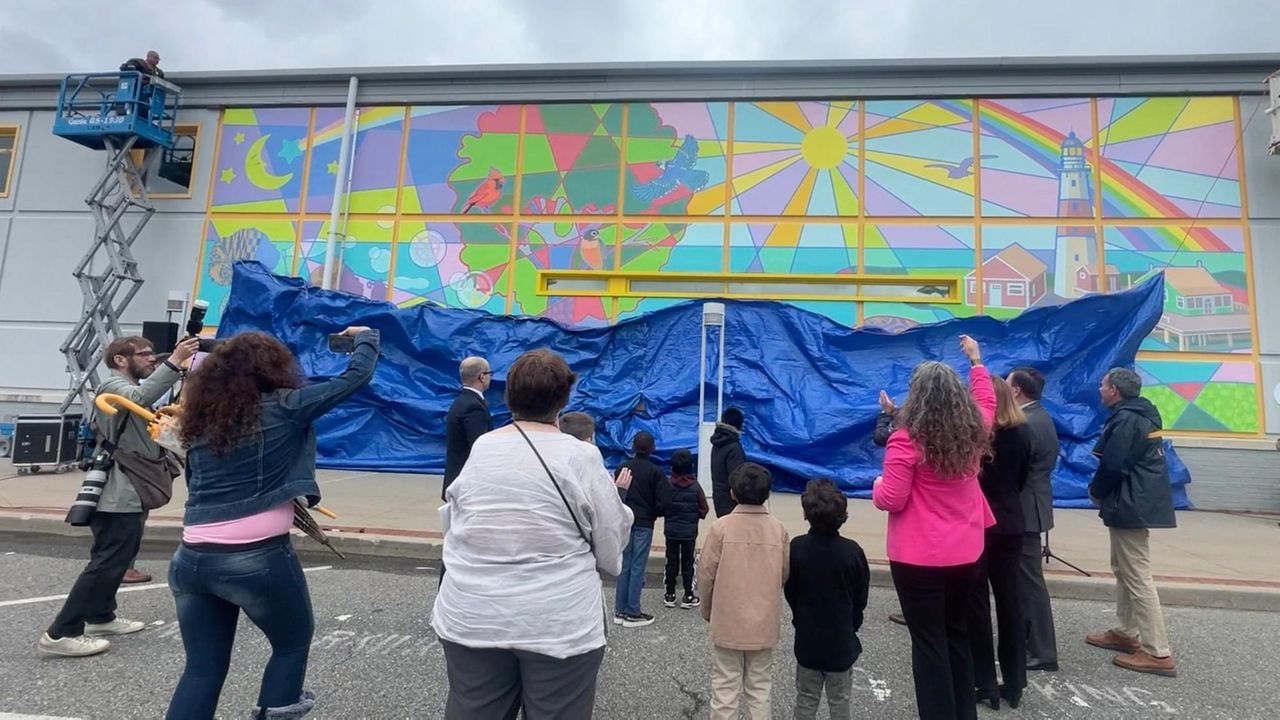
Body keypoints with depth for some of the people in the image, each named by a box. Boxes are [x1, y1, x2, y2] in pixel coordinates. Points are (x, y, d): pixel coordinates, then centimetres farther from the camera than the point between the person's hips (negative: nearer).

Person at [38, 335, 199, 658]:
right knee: (108, 561, -9)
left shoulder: (129, 387, 22)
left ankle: (100, 617, 31)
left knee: (117, 558, 20)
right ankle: (61, 633, -3)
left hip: (127, 493, 11)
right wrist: (174, 362, -42)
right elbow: (140, 396, -35)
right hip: (117, 495, -11)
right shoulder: (113, 384, -12)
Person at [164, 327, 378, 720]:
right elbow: (356, 376, 0)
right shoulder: (284, 408, -6)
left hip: (191, 559, 6)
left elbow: (198, 484, 19)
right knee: (294, 641, 21)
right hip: (258, 558, -6)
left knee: (203, 668, 17)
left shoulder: (200, 420, 10)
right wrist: (365, 336, 18)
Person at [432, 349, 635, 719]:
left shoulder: (478, 449, 1)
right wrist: (614, 498, 13)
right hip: (558, 623, -3)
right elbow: (611, 548, -6)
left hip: (472, 618, 4)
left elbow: (458, 526, 9)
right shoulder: (581, 457, -11)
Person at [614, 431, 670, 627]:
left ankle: (620, 611, 15)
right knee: (637, 568, 1)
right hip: (644, 524, -4)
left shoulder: (623, 468, 1)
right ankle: (632, 613, 5)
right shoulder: (655, 472, -9)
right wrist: (654, 514, 5)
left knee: (624, 566, 11)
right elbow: (663, 502, -14)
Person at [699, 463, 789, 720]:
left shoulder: (721, 527, -14)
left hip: (727, 622, -2)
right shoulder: (779, 529, -8)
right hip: (764, 623, 2)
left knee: (725, 688, 10)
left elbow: (706, 574, -8)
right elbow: (784, 575, 2)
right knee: (760, 688, 16)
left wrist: (707, 610, 9)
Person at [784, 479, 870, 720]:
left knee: (806, 700, 16)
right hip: (842, 641, 0)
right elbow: (861, 599, -5)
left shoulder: (797, 547, -16)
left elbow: (790, 593, -3)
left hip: (807, 639, 1)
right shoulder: (852, 550, -17)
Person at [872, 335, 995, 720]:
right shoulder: (973, 431, -1)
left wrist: (877, 485, 4)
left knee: (929, 643, 5)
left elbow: (891, 500, -18)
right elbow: (987, 403, 22)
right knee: (957, 635, 22)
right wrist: (976, 361, 33)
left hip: (919, 557, -6)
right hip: (965, 554, 6)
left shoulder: (907, 440, -19)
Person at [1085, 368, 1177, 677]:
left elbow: (1112, 466, -22)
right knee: (1124, 570, 19)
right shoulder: (1141, 414, 13)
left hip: (1130, 505, -11)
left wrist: (1095, 492, -4)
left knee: (1137, 578, -5)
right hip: (1139, 501, 11)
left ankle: (1158, 653, 1)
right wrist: (1102, 491, 11)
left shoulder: (1126, 419, -19)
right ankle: (1127, 633, 29)